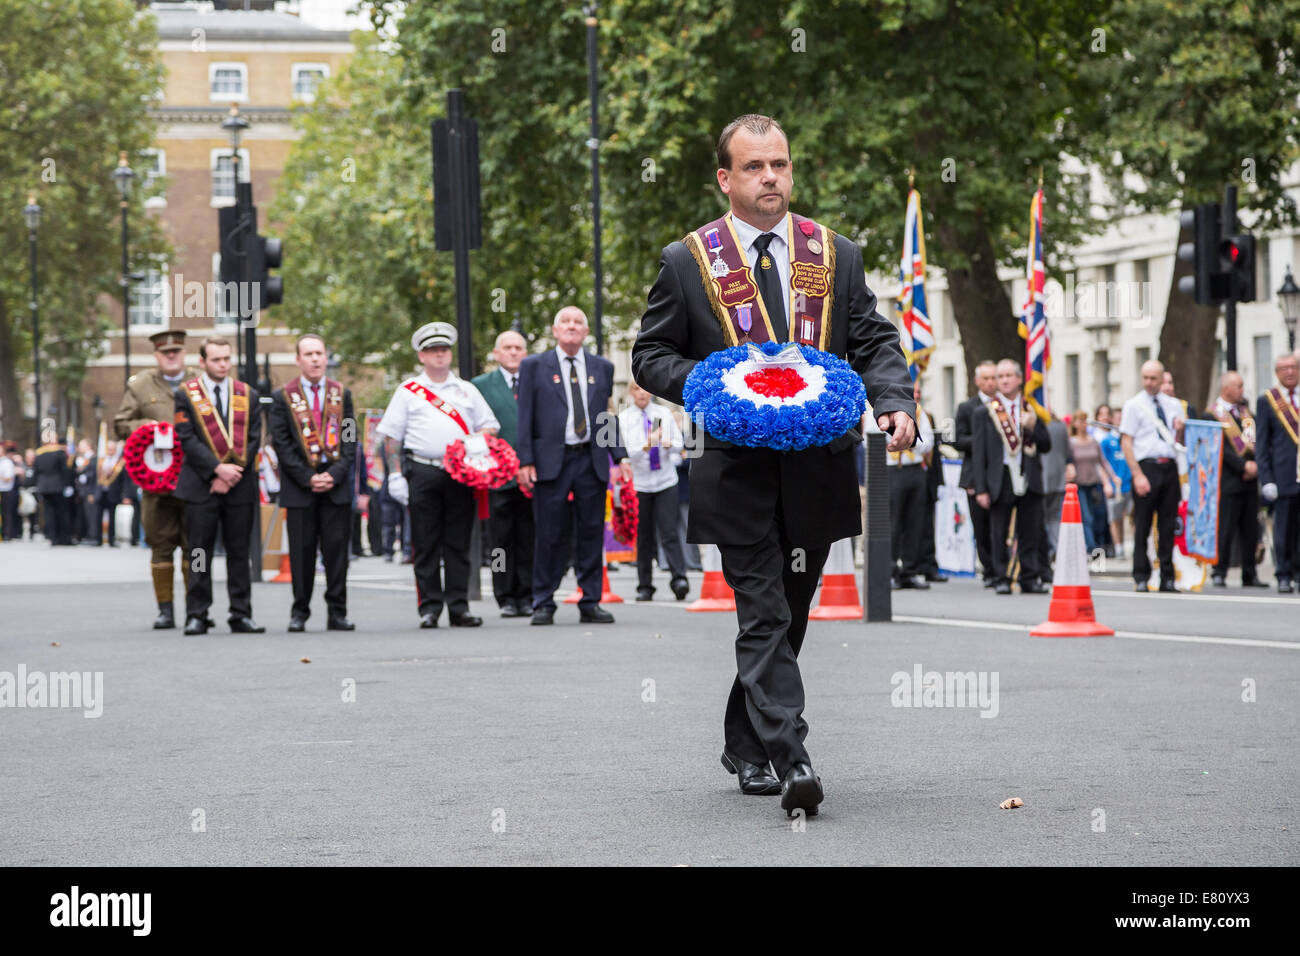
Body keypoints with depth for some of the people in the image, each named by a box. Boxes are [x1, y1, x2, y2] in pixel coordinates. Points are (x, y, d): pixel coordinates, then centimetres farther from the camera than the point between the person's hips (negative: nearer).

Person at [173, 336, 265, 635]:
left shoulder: (248, 395, 12)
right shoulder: (186, 394, 3)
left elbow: (253, 440, 6)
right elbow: (187, 439, -5)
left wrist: (234, 472, -8)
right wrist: (217, 469, -15)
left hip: (240, 486, 3)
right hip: (201, 486, -2)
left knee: (239, 552, 5)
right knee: (199, 552, -1)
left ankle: (241, 615, 8)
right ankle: (196, 616, 3)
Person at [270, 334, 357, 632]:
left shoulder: (341, 394, 11)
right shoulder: (282, 397, 3)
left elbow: (350, 439, 7)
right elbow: (281, 443, -1)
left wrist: (335, 474, -7)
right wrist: (307, 478, -9)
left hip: (336, 484, 2)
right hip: (299, 486, -2)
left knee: (337, 549, 0)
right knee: (301, 551, -1)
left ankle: (337, 613, 5)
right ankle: (299, 613, 6)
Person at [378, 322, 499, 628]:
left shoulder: (467, 391, 16)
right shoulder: (408, 392, 10)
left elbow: (490, 426, 17)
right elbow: (392, 437, 7)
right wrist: (395, 475, -2)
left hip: (461, 474, 2)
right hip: (422, 473, -2)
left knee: (459, 543, 1)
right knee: (425, 545, -3)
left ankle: (459, 607, 4)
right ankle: (429, 608, 1)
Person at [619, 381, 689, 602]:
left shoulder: (663, 413, 7)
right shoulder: (624, 418, 1)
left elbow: (679, 444, 9)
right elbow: (628, 451, -8)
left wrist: (669, 444, -14)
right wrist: (646, 446, -28)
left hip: (665, 481, 0)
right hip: (640, 482, 0)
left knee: (668, 531, -11)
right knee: (644, 536, 3)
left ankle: (679, 578, -16)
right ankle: (644, 586, 9)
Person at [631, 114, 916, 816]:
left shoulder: (836, 255, 10)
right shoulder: (686, 260, 3)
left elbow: (875, 343, 10)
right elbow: (650, 357, 6)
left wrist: (895, 403, -10)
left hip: (818, 468, 3)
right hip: (739, 466, -3)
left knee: (787, 616, 13)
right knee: (765, 616, -11)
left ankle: (745, 744, 29)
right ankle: (790, 760, -18)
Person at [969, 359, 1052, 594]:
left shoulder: (1032, 410, 11)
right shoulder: (986, 412, 3)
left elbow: (1047, 445, 10)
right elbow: (978, 453, 1)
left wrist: (1032, 427, -9)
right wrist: (981, 488, -6)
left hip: (1029, 478, 2)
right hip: (1000, 478, -2)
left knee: (1030, 532, 3)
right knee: (999, 533, 0)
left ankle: (1030, 579, 10)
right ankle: (1001, 579, 9)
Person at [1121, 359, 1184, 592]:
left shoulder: (1174, 405, 15)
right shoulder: (1133, 405, 2)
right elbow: (1126, 442, -5)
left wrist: (1180, 431, -3)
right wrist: (1137, 475, -14)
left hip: (1170, 467, 4)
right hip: (1146, 466, -4)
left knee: (1168, 525, 6)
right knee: (1142, 526, -3)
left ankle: (1167, 578, 11)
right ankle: (1141, 578, 2)